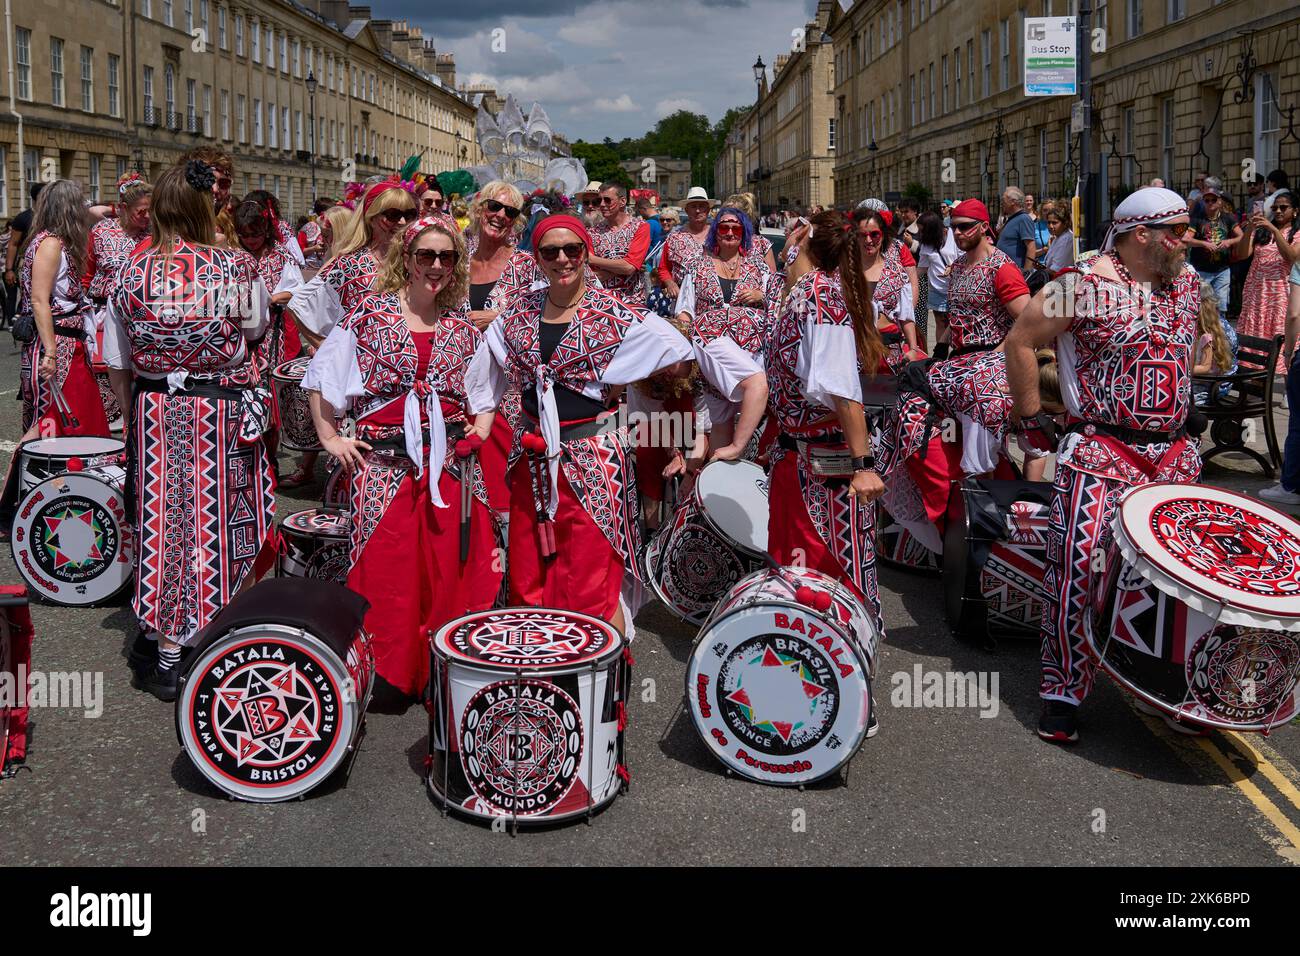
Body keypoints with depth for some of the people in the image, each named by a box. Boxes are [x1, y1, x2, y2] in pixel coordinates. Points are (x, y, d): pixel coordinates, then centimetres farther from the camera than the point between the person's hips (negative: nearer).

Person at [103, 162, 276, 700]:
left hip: (155, 415, 2)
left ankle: (164, 651, 18)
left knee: (164, 522, 11)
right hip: (226, 415, -1)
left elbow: (117, 363, 1)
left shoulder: (132, 274, -6)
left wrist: (137, 413, 14)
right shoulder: (236, 269, -10)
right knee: (221, 523, 10)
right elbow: (256, 329, 9)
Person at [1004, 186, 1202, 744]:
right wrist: (1029, 414, -4)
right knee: (1078, 565, -11)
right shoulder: (1085, 285, -10)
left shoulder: (1188, 282, 10)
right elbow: (1020, 341, -6)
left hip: (1174, 454, 6)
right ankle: (1063, 693, 2)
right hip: (1101, 454, -6)